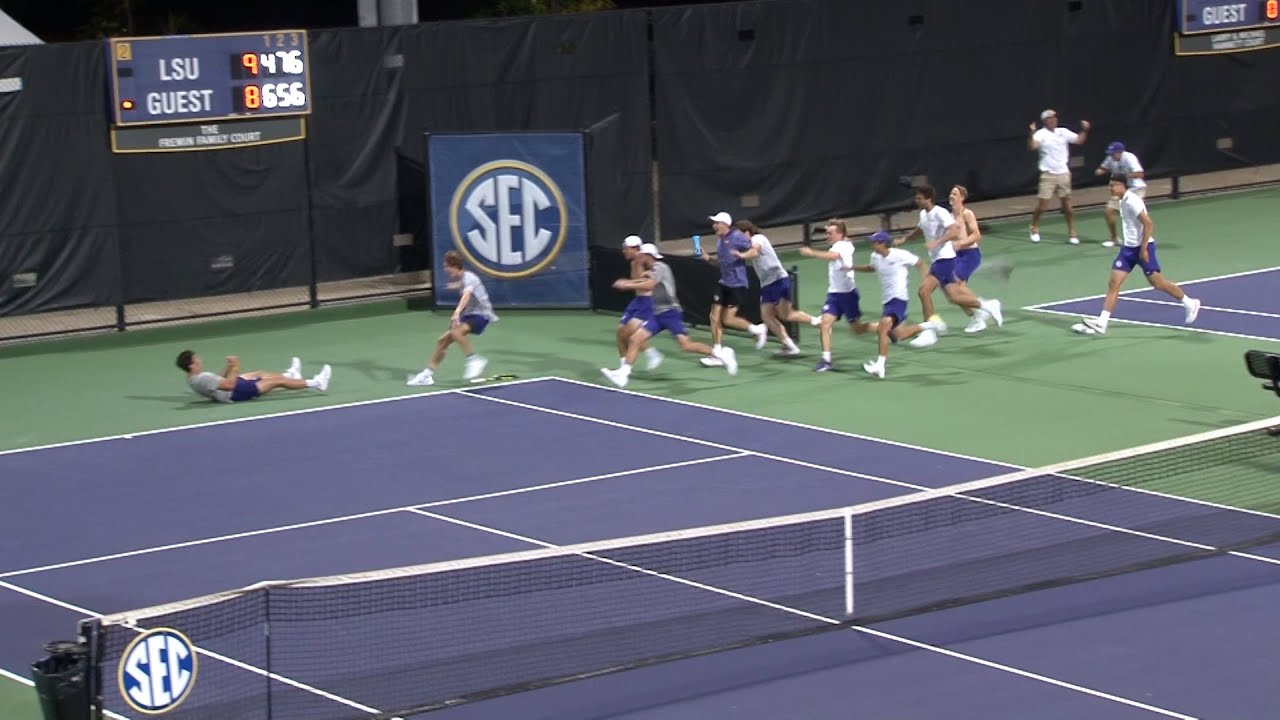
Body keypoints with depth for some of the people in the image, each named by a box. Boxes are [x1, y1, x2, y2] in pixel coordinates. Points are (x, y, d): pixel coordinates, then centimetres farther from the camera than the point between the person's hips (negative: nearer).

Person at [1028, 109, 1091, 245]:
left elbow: (1079, 140, 11)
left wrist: (1084, 130, -5)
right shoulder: (1041, 134, -8)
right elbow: (1032, 147, -25)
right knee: (1042, 206, -4)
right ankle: (1034, 229, 21)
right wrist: (1031, 134, -41)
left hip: (1063, 174, 4)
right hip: (1048, 175, -3)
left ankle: (1072, 234, 12)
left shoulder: (1063, 132, 6)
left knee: (1067, 205, 4)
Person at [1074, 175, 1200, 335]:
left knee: (1158, 283, 1)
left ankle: (1190, 303, 22)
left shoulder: (1132, 201, -19)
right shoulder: (1123, 201, 9)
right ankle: (1101, 324, -7)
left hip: (1142, 248, -9)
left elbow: (1148, 224, -22)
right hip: (1128, 248, 9)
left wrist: (1143, 248, -22)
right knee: (1113, 283, -2)